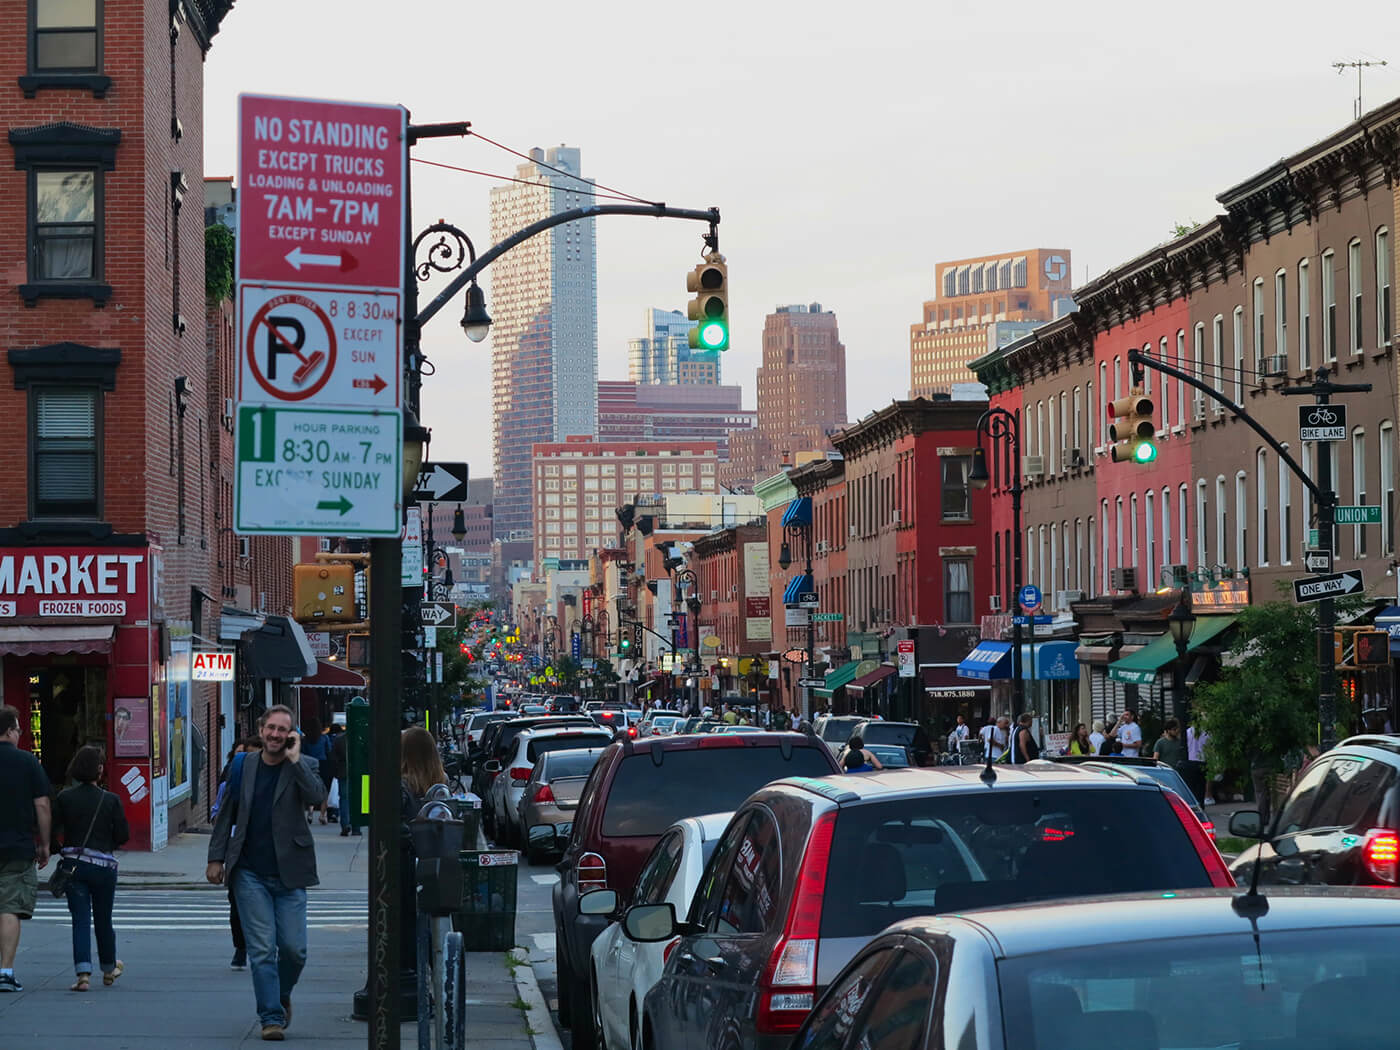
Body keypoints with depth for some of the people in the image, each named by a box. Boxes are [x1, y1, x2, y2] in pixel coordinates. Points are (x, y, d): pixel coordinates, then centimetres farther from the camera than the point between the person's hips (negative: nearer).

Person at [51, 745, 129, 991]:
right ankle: (109, 969, 32)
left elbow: (53, 831, -5)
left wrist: (58, 851, 12)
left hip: (73, 863, 1)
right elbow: (123, 835, -5)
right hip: (103, 865, -1)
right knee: (103, 919, 15)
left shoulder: (64, 798, -3)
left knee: (80, 920, 0)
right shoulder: (110, 800, -7)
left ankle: (83, 973, -14)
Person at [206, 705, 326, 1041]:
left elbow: (316, 796, -20)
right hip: (251, 874, 1)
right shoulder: (243, 766, 7)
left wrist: (294, 760, -19)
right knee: (262, 950, -3)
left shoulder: (301, 768, 1)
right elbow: (227, 814, 12)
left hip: (288, 874, -1)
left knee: (293, 948, -1)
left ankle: (282, 996, 27)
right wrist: (216, 857, 7)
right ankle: (271, 1016, 2)